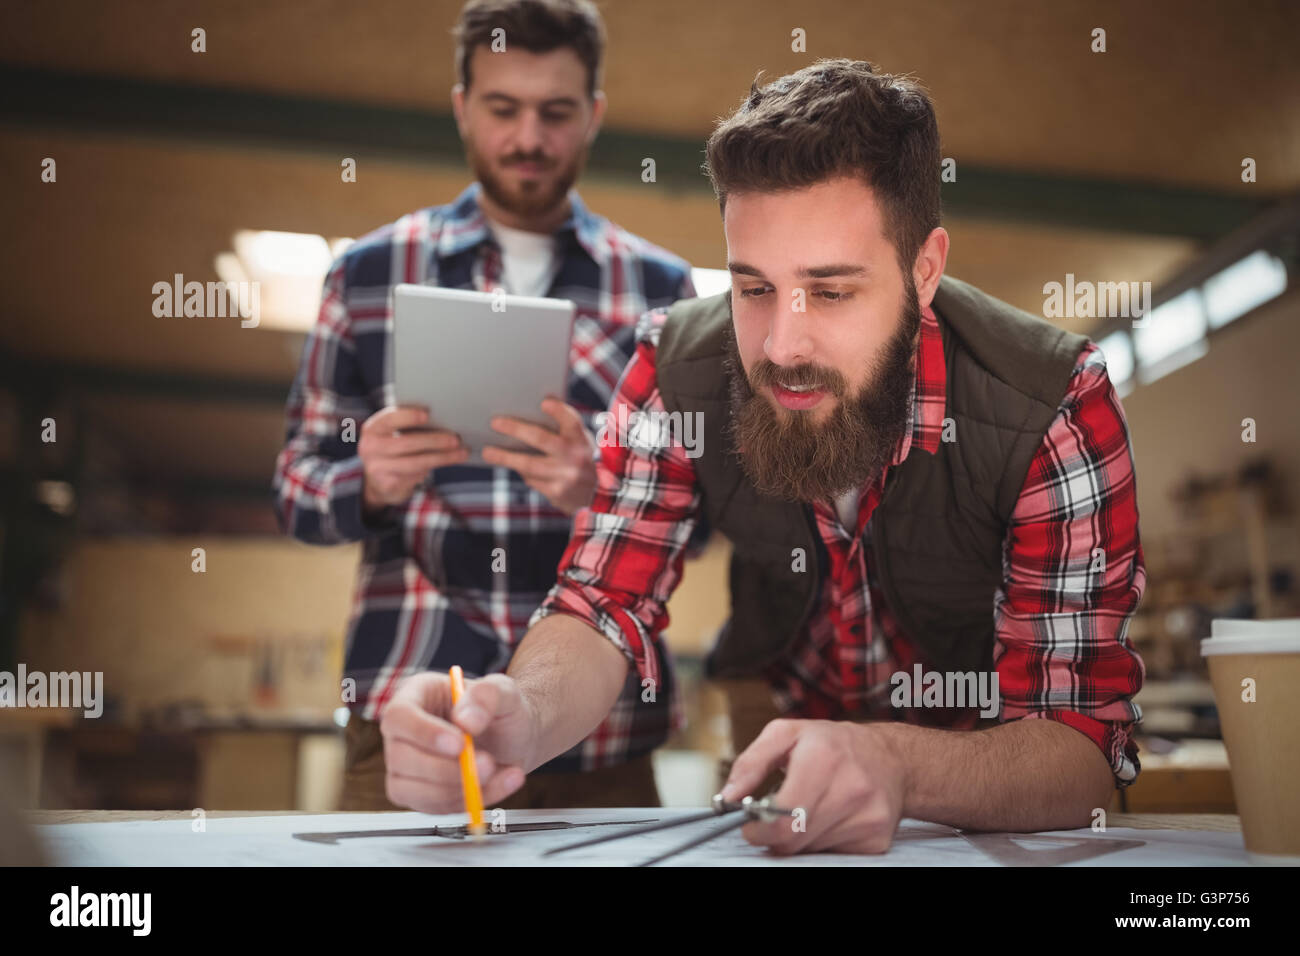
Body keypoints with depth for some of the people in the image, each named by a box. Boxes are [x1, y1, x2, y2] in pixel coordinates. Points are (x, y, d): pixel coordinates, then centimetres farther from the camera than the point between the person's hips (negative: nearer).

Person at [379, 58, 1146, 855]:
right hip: (756, 774, 1)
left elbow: (1085, 748, -24)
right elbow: (605, 610, -13)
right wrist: (519, 716, -35)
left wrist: (896, 766, -44)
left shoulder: (1055, 406, -23)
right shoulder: (678, 367, -16)